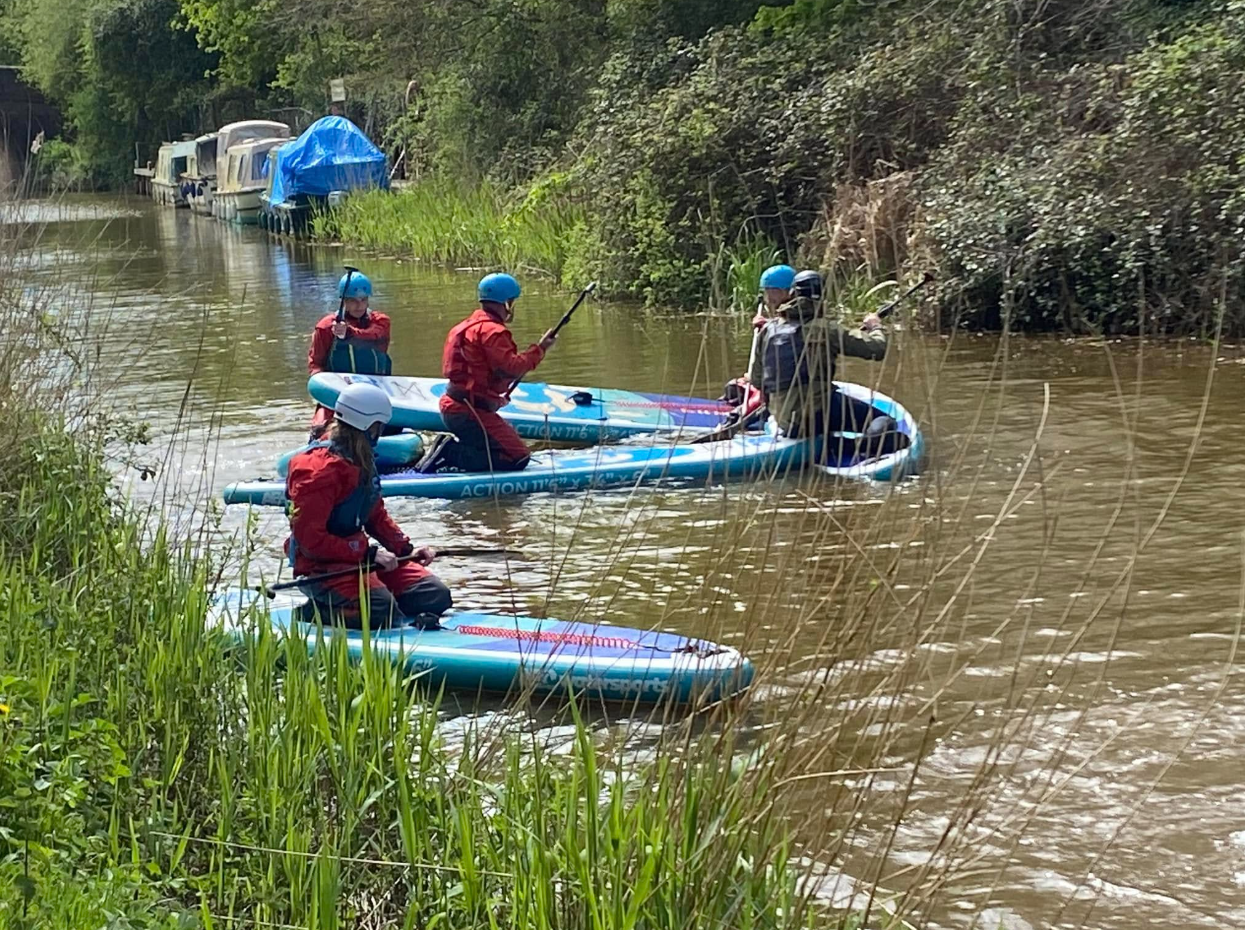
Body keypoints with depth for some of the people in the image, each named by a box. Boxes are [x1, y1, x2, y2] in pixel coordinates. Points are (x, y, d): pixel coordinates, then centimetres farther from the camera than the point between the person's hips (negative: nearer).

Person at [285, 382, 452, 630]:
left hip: (359, 555, 10)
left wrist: (406, 549, 6)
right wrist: (369, 554, -21)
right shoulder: (320, 468, -18)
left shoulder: (361, 462, 12)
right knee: (383, 613, -30)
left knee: (436, 596, 2)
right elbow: (310, 539, -22)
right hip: (321, 568, -10)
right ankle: (322, 611, -6)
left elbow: (377, 515, 22)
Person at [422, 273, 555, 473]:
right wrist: (539, 349, -12)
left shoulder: (471, 324, 19)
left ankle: (450, 450, 4)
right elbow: (511, 368, -23)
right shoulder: (492, 331, -14)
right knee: (518, 458, -11)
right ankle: (451, 455, -16)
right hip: (468, 412, -11)